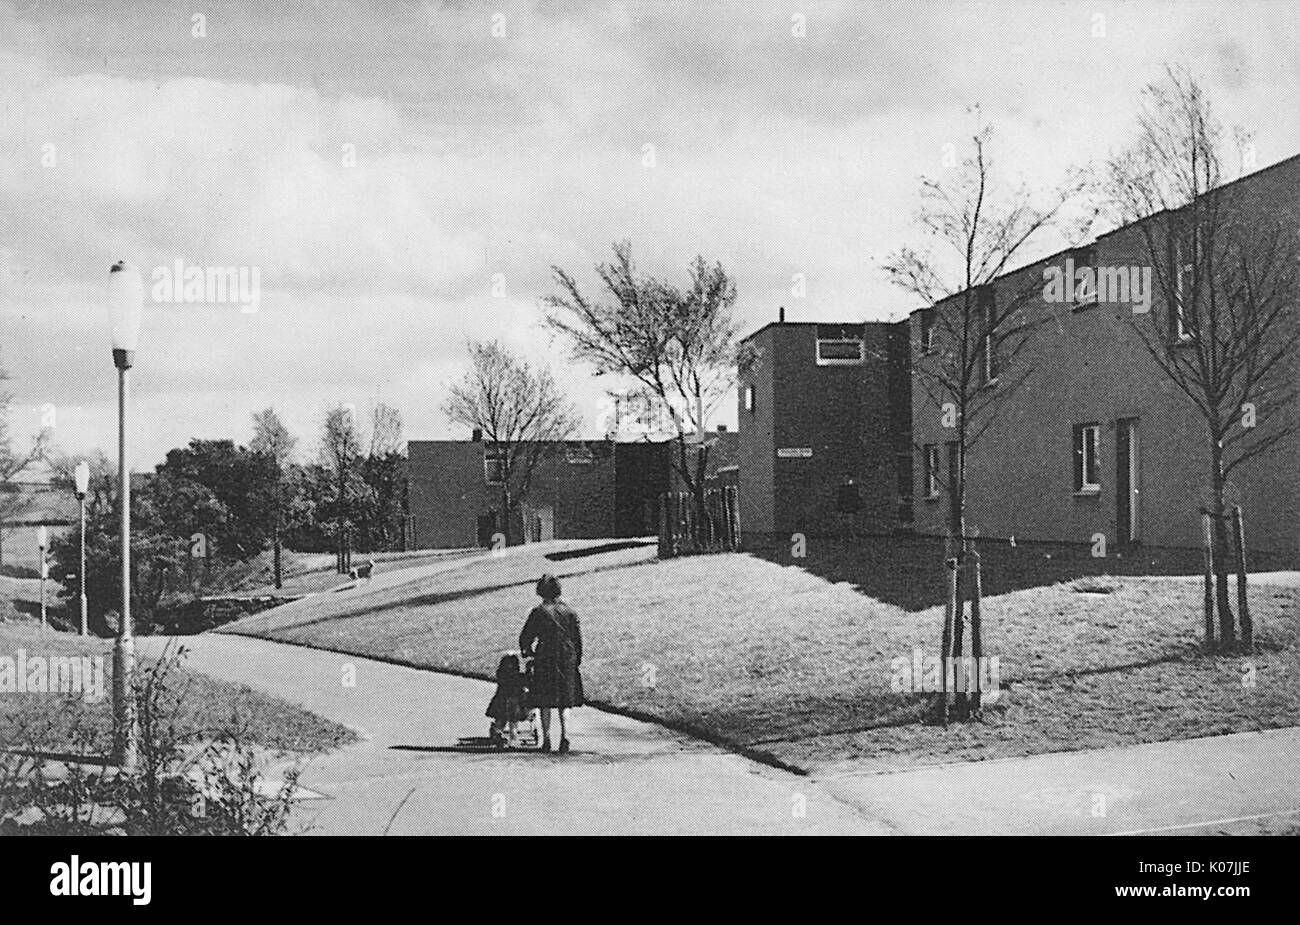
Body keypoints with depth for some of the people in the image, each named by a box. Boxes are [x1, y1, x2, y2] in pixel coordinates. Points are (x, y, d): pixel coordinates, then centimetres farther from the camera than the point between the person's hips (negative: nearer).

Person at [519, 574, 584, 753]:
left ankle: (546, 739, 5)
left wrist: (527, 650, 18)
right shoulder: (569, 611, 3)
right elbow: (578, 638, 5)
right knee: (565, 701, 10)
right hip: (567, 660, 3)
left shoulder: (539, 612, -7)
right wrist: (577, 660, 13)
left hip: (545, 660, -3)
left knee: (545, 702, 8)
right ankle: (565, 735, -7)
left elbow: (525, 637, -3)